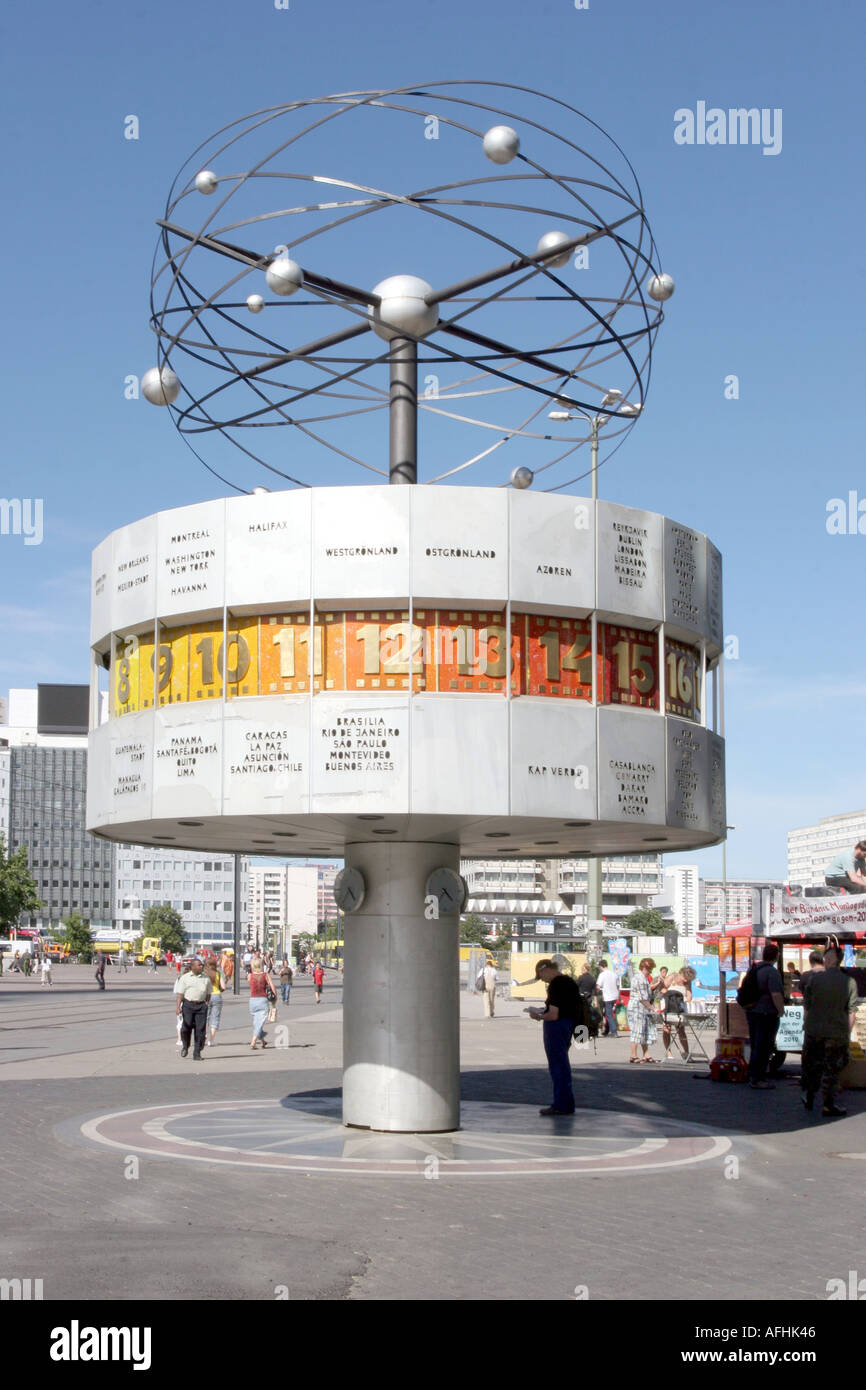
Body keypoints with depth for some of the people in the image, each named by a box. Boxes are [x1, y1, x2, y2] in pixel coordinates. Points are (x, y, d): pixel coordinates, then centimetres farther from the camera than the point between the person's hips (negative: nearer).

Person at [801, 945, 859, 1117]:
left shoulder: (814, 978, -7)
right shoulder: (850, 982, -8)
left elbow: (806, 1006, 1)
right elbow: (851, 1012, -4)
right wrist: (847, 1034, 7)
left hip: (813, 1031, 1)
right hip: (837, 1033, -1)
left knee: (811, 1065, 18)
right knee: (832, 1070, 7)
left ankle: (809, 1098, 29)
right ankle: (829, 1105, 8)